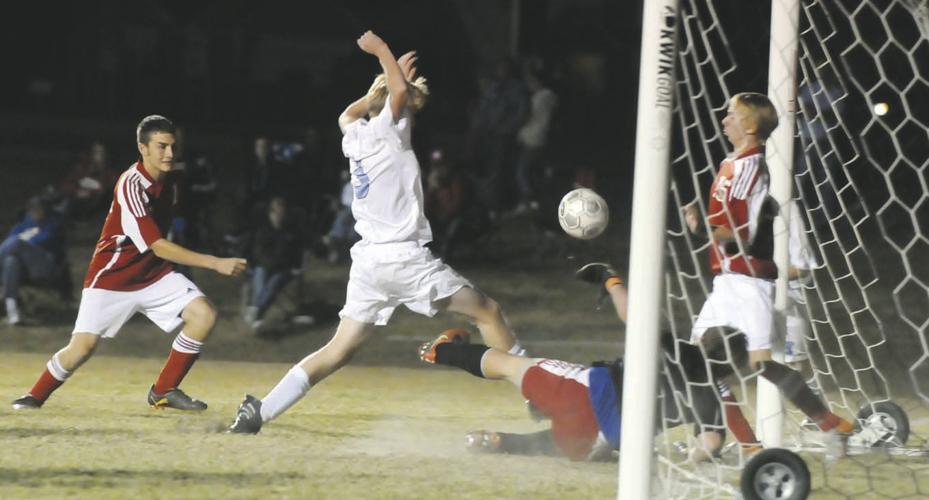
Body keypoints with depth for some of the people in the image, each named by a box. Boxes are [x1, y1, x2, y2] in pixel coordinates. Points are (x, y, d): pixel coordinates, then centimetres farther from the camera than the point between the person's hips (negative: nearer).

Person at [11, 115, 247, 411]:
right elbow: (158, 247, -31)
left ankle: (164, 391, 0)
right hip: (112, 276, -7)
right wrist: (215, 264, -36)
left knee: (204, 314, -11)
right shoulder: (131, 186, -26)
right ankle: (36, 396, 13)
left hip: (153, 274, 7)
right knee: (82, 346, -13)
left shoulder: (165, 181, 0)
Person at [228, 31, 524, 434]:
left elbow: (346, 115, 38)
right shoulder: (389, 129, -6)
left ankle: (259, 411, -3)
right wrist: (382, 51, -9)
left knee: (338, 350, 6)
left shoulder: (355, 136, 14)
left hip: (368, 260, 7)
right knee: (486, 310, 4)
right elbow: (400, 94, -24)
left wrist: (385, 83, 34)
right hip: (404, 257, -7)